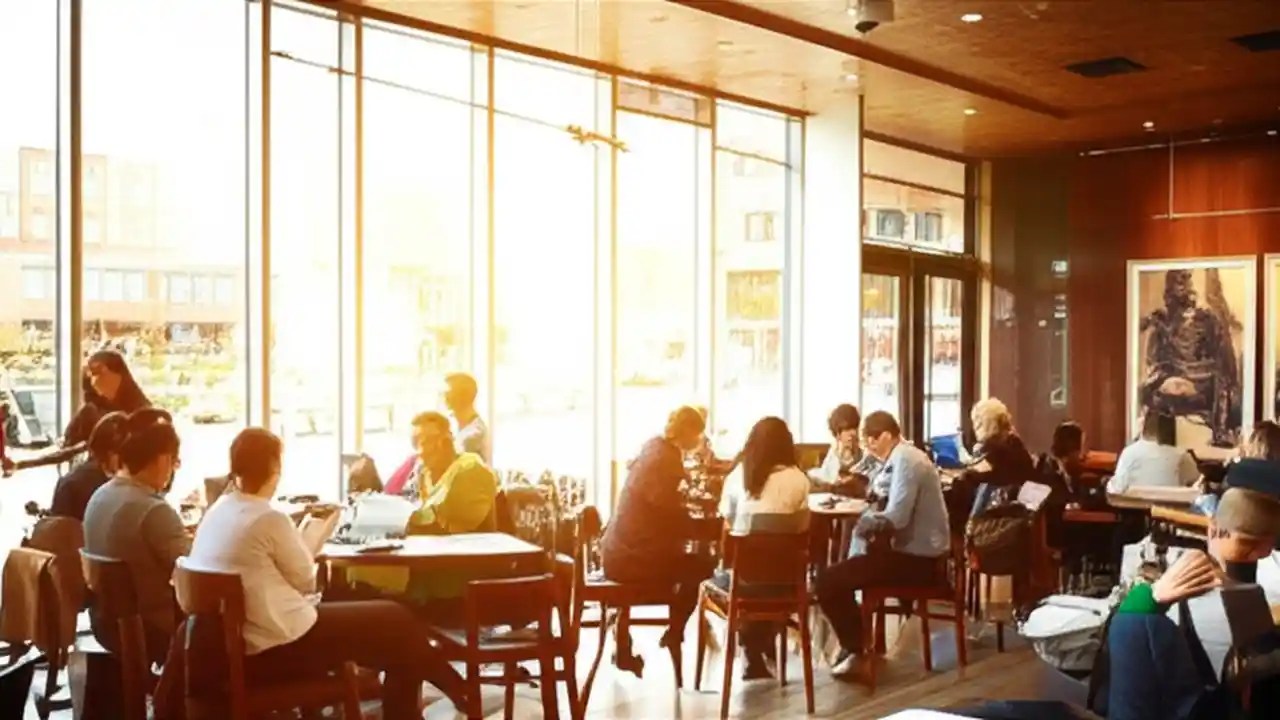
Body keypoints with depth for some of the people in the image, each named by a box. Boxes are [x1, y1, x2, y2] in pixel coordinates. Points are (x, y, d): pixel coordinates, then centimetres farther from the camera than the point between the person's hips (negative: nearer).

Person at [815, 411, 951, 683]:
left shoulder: (905, 461, -18)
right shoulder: (906, 456, 13)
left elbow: (896, 518, -26)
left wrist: (863, 520, -10)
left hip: (918, 557, -11)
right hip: (919, 551, 11)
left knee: (829, 581, -11)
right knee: (851, 566, 28)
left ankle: (858, 654, 2)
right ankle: (858, 643, 30)